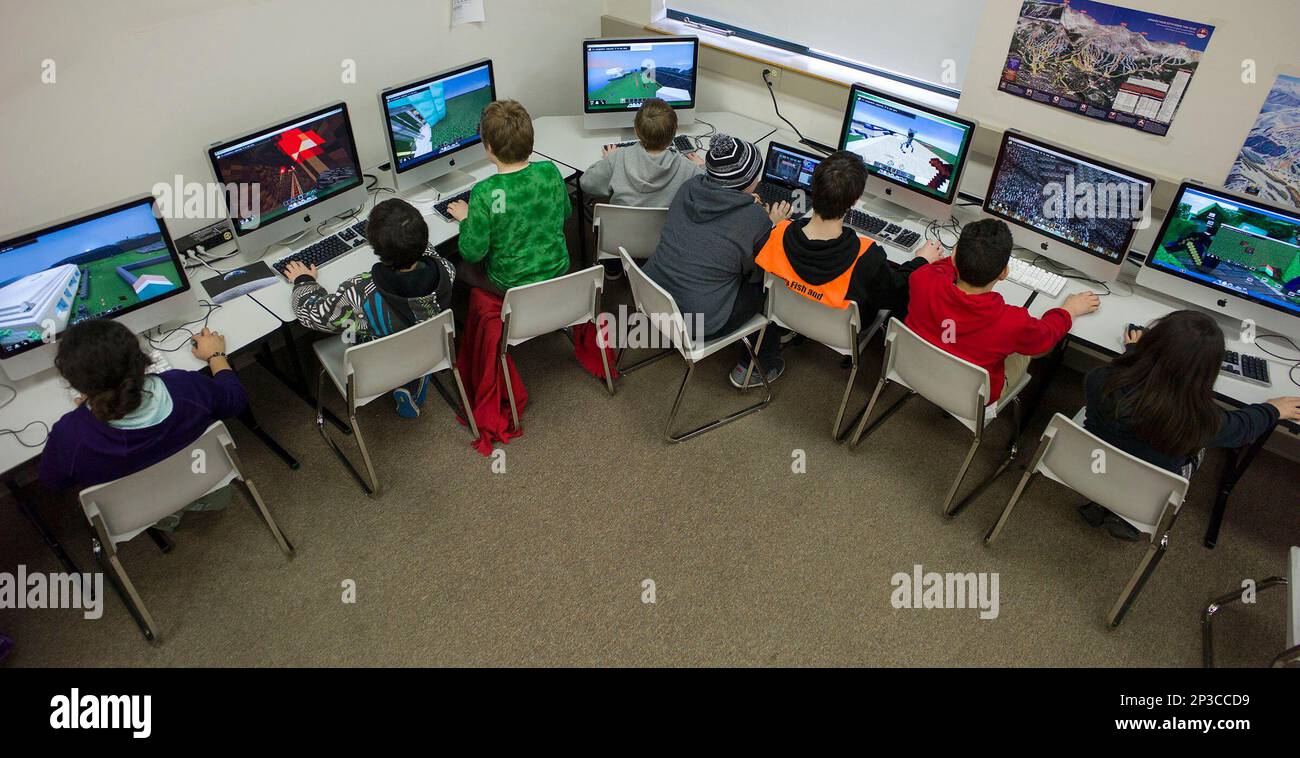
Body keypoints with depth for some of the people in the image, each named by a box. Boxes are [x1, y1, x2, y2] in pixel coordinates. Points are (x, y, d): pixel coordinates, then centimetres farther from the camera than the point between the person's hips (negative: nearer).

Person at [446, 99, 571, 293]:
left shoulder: (484, 193, -27)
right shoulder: (550, 171, -15)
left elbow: (472, 254, -18)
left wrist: (465, 219, -1)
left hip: (512, 284, -5)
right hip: (558, 269, 5)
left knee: (463, 267, 25)